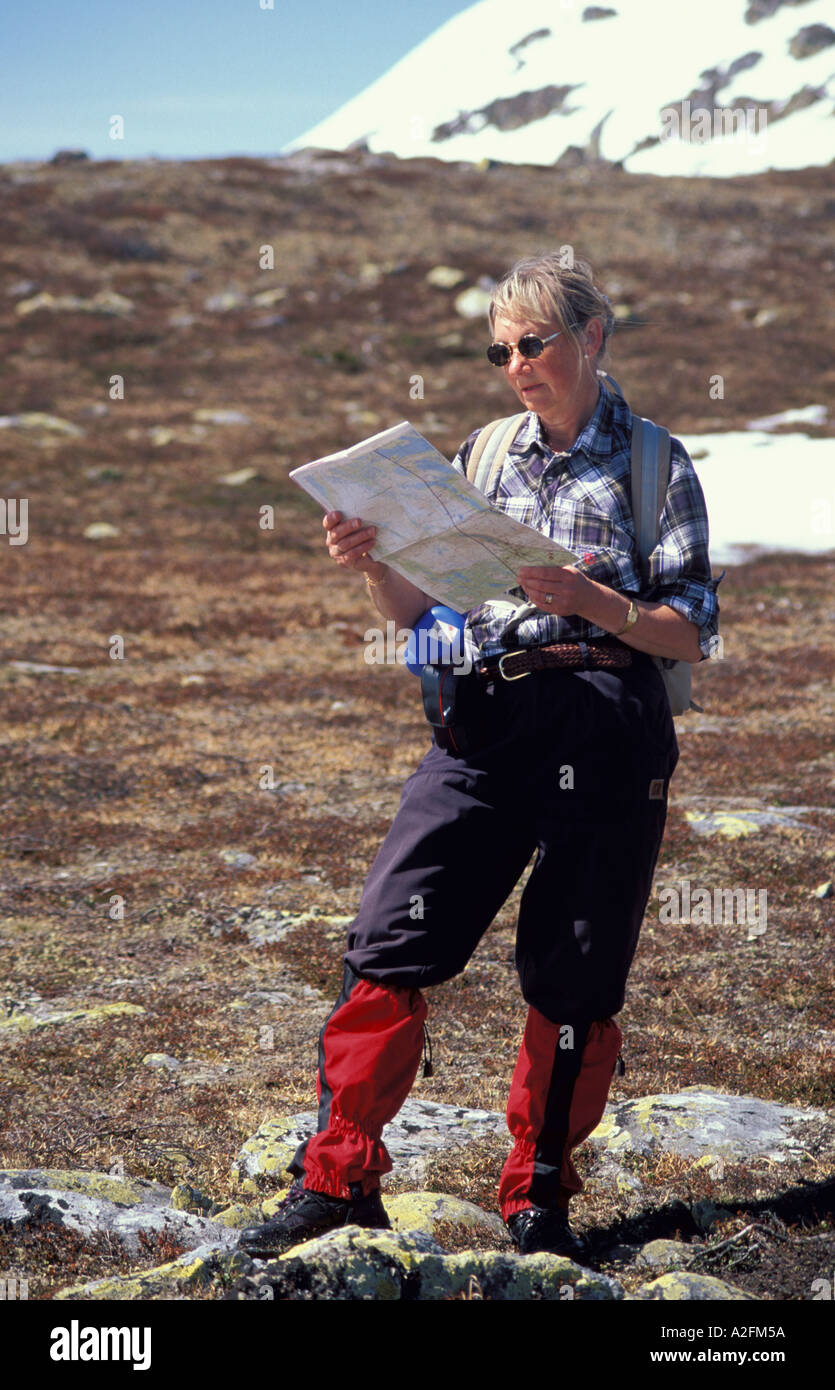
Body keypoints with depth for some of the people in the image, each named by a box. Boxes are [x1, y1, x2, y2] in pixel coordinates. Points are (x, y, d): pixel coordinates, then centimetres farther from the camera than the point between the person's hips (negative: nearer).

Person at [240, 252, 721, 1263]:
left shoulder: (656, 465, 4)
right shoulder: (484, 457, 15)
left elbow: (691, 634, -1)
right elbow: (414, 608, 15)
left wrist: (589, 599, -16)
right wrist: (370, 563, -5)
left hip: (610, 731, -3)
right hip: (487, 717, 3)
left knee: (576, 975, 1)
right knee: (390, 938, -9)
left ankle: (540, 1198, 16)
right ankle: (337, 1178, -2)